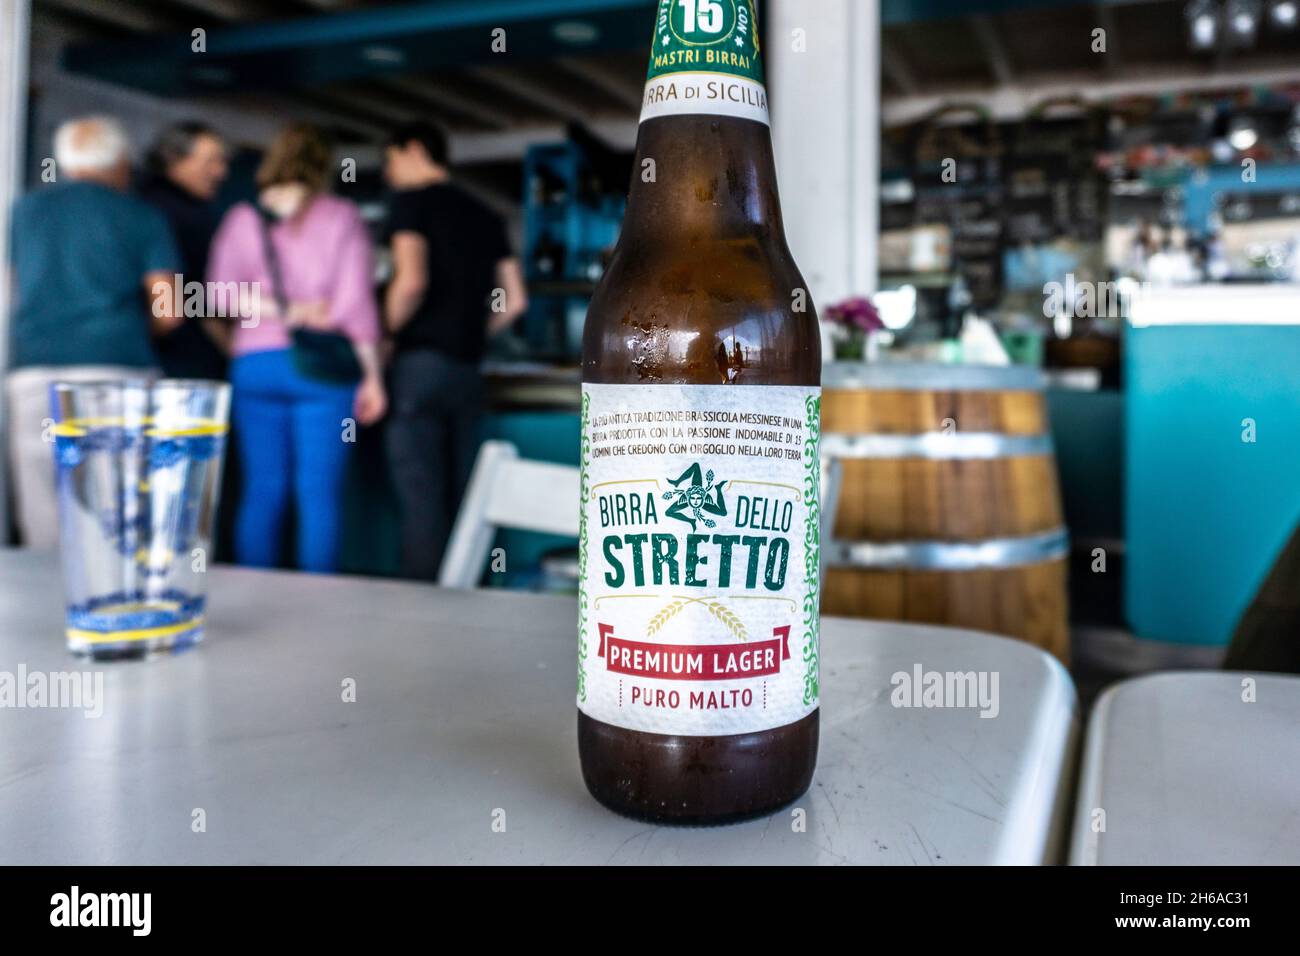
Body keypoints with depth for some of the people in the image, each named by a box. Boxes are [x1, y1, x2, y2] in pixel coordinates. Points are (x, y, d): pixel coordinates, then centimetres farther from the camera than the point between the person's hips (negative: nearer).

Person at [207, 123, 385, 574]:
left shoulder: (241, 218, 8)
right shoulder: (341, 216, 2)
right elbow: (355, 299, -5)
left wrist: (284, 312, -3)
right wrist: (372, 375, -2)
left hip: (255, 364, 3)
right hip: (323, 367, -2)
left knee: (262, 492, 8)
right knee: (319, 494, 0)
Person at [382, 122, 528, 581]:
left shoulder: (412, 202, -2)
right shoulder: (485, 215, 17)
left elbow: (411, 281, -18)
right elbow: (515, 301, 12)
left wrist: (386, 332, -4)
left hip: (421, 363, -6)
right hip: (468, 369, 6)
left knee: (421, 500, -6)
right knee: (459, 498, 10)